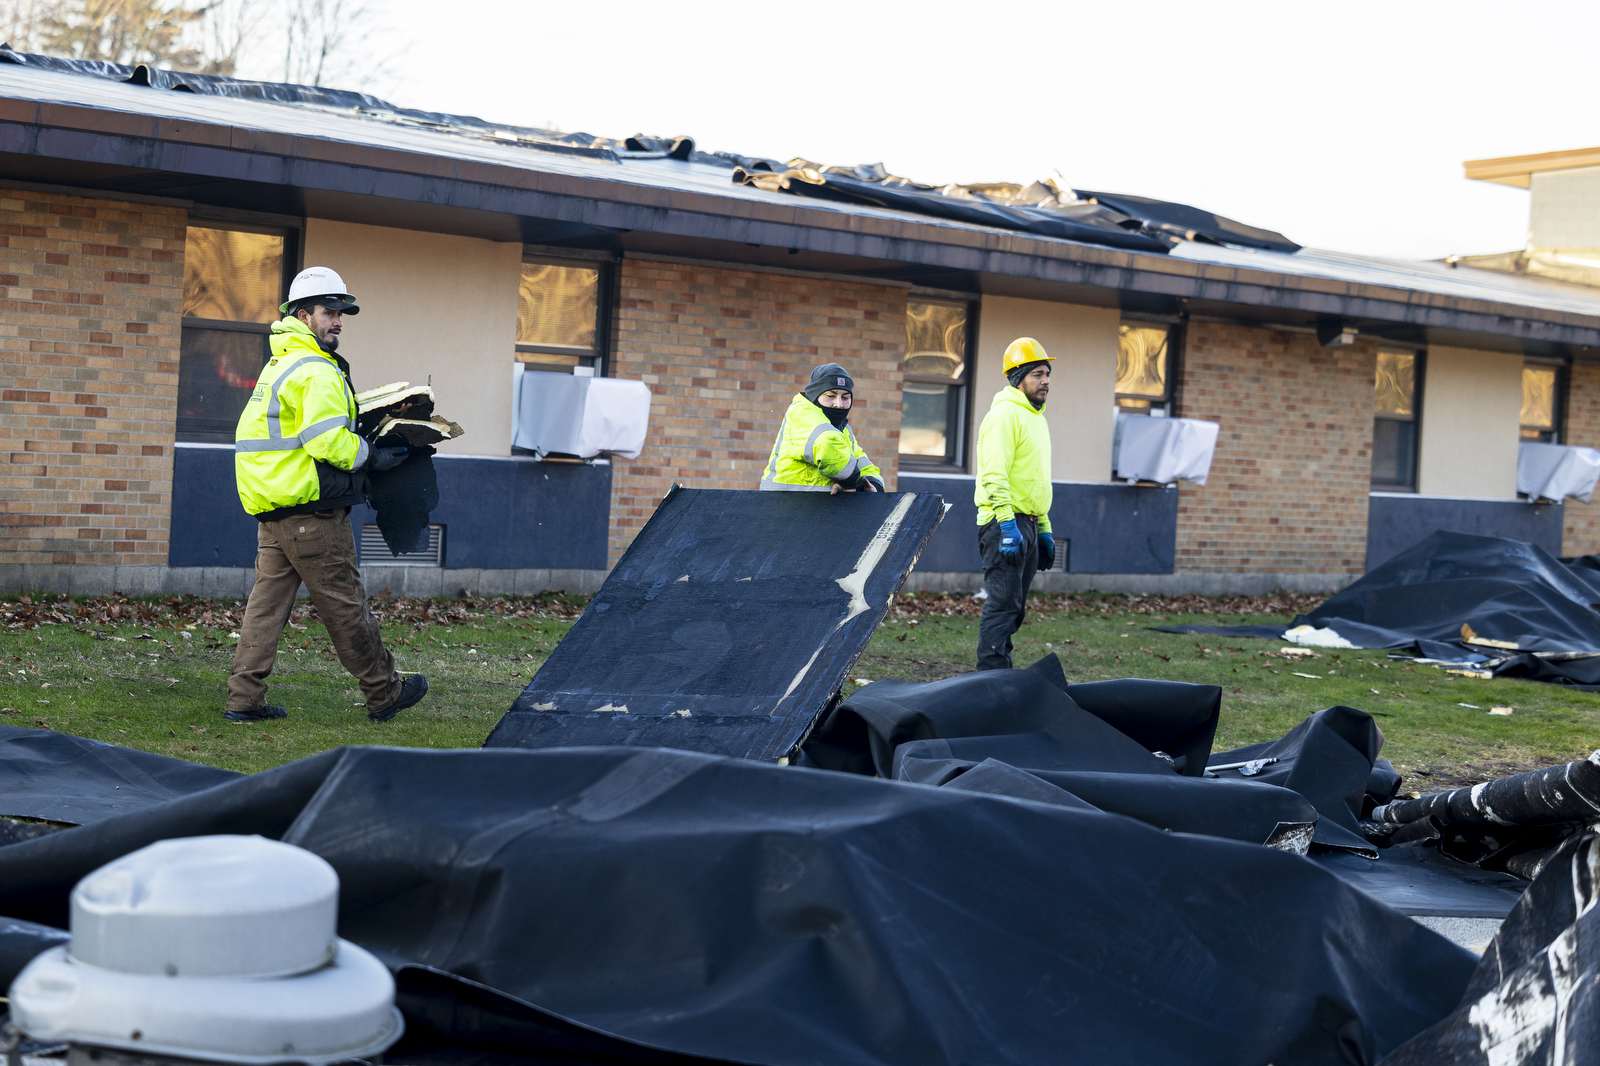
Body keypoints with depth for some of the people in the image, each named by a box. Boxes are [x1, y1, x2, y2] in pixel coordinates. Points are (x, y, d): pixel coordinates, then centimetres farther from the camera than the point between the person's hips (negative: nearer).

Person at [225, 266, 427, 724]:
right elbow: (328, 443, -22)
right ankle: (384, 693, 13)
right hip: (311, 513, -9)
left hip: (272, 510, 9)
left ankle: (244, 698, 7)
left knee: (268, 599, 8)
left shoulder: (279, 364, 18)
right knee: (344, 604, 1)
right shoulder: (318, 371, -14)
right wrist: (373, 458, -8)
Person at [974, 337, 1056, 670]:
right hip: (1004, 523, -10)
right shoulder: (1005, 414, -10)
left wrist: (1044, 529, 24)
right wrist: (1007, 524, -26)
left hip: (1027, 524, 10)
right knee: (1003, 603, -12)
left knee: (1013, 608, 10)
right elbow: (994, 475, -19)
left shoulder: (1035, 417, 21)